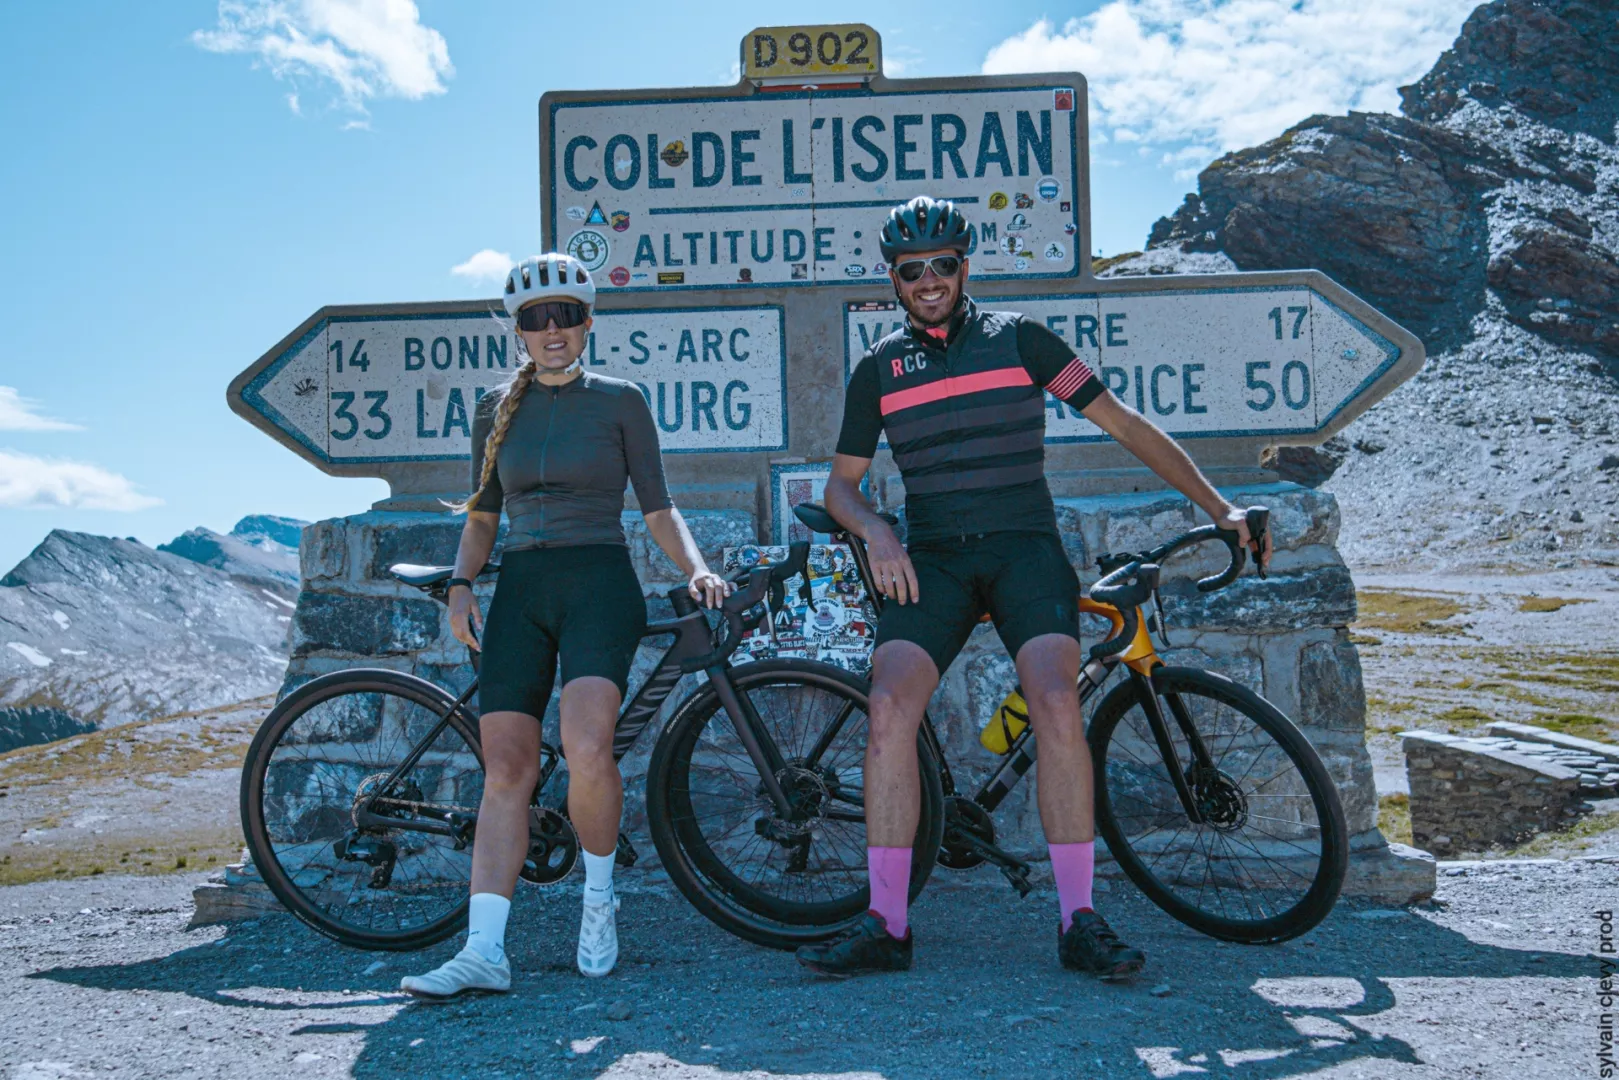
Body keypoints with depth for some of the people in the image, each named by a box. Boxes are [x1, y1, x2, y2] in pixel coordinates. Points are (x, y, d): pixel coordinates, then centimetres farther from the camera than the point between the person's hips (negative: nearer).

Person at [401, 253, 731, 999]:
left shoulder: (619, 400, 6)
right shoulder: (496, 410, 14)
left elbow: (658, 509, 6)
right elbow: (482, 515, 19)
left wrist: (696, 568, -11)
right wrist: (461, 585, 3)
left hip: (599, 583, -3)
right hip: (520, 592, 3)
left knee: (586, 746, -24)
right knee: (505, 769, -4)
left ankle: (599, 895, 1)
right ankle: (483, 951, -4)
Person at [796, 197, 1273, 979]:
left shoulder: (1017, 338, 7)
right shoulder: (879, 366, 12)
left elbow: (1122, 423, 7)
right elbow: (841, 483, 15)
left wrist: (1218, 508, 4)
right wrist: (877, 535, -8)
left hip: (1025, 548, -1)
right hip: (932, 559, 2)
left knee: (1056, 703, -24)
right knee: (889, 707, -20)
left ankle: (1079, 921, -14)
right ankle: (885, 926, -11)